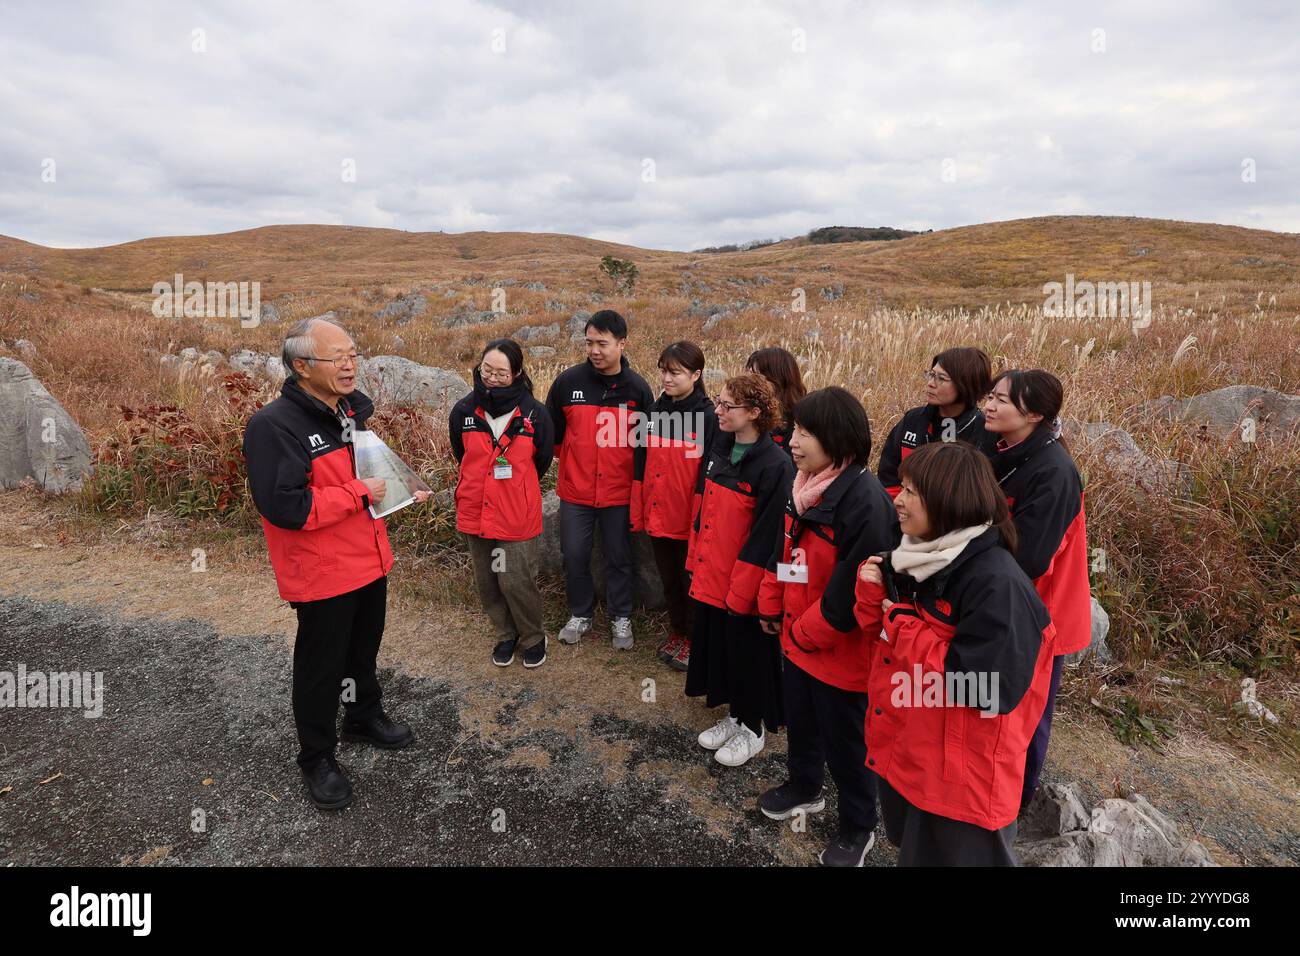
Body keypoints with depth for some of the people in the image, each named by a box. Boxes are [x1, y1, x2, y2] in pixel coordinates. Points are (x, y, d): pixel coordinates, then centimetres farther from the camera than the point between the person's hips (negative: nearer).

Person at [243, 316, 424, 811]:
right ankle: (317, 756, 32)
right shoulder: (275, 425, -22)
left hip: (370, 563, 8)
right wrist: (359, 492, -24)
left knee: (363, 650, 26)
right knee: (321, 667, 11)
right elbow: (285, 507, -31)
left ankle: (365, 717, 49)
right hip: (322, 575, -7)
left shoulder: (353, 410, 4)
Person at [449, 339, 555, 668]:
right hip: (476, 513, 4)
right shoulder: (463, 411, -4)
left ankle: (533, 638, 28)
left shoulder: (535, 414, -11)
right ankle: (506, 634, 37)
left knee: (516, 582, 2)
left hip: (517, 515, -3)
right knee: (487, 582, 15)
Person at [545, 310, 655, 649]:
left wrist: (618, 461, 3)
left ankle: (621, 617, 31)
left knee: (619, 557, 11)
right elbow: (551, 431, 7)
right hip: (575, 491, 1)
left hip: (619, 492, 0)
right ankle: (581, 614, 31)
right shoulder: (568, 381, -6)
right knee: (574, 556, 9)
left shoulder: (637, 388, -6)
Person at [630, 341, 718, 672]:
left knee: (691, 581, 10)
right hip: (657, 516, 5)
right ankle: (677, 632, 39)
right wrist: (637, 512, 6)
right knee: (668, 579, 19)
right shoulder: (655, 412, 4)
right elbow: (641, 464, 7)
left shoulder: (708, 417, -12)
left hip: (691, 520, -5)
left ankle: (694, 639, 29)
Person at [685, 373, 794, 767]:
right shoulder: (719, 449, 4)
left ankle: (753, 728, 33)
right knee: (718, 646, 19)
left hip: (745, 582, -7)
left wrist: (744, 587, -18)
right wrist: (696, 558, 12)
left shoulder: (775, 466, -20)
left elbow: (768, 535, -20)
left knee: (748, 655, 10)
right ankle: (734, 715, 41)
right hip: (711, 575, 7)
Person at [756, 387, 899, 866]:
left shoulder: (865, 502, -28)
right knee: (800, 721, 26)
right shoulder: (806, 486, 1)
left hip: (840, 648, -8)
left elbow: (852, 587, -27)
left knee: (846, 741, 12)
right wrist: (772, 608, 9)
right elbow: (785, 550, 11)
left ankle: (858, 828, 36)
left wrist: (805, 631, -17)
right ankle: (804, 787, 52)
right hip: (799, 638, 8)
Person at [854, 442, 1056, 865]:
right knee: (911, 849, 27)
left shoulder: (997, 583, -25)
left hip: (961, 779, -8)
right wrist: (874, 592, -10)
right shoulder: (916, 559, 2)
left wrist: (903, 625, -22)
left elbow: (984, 689, -29)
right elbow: (885, 635, 10)